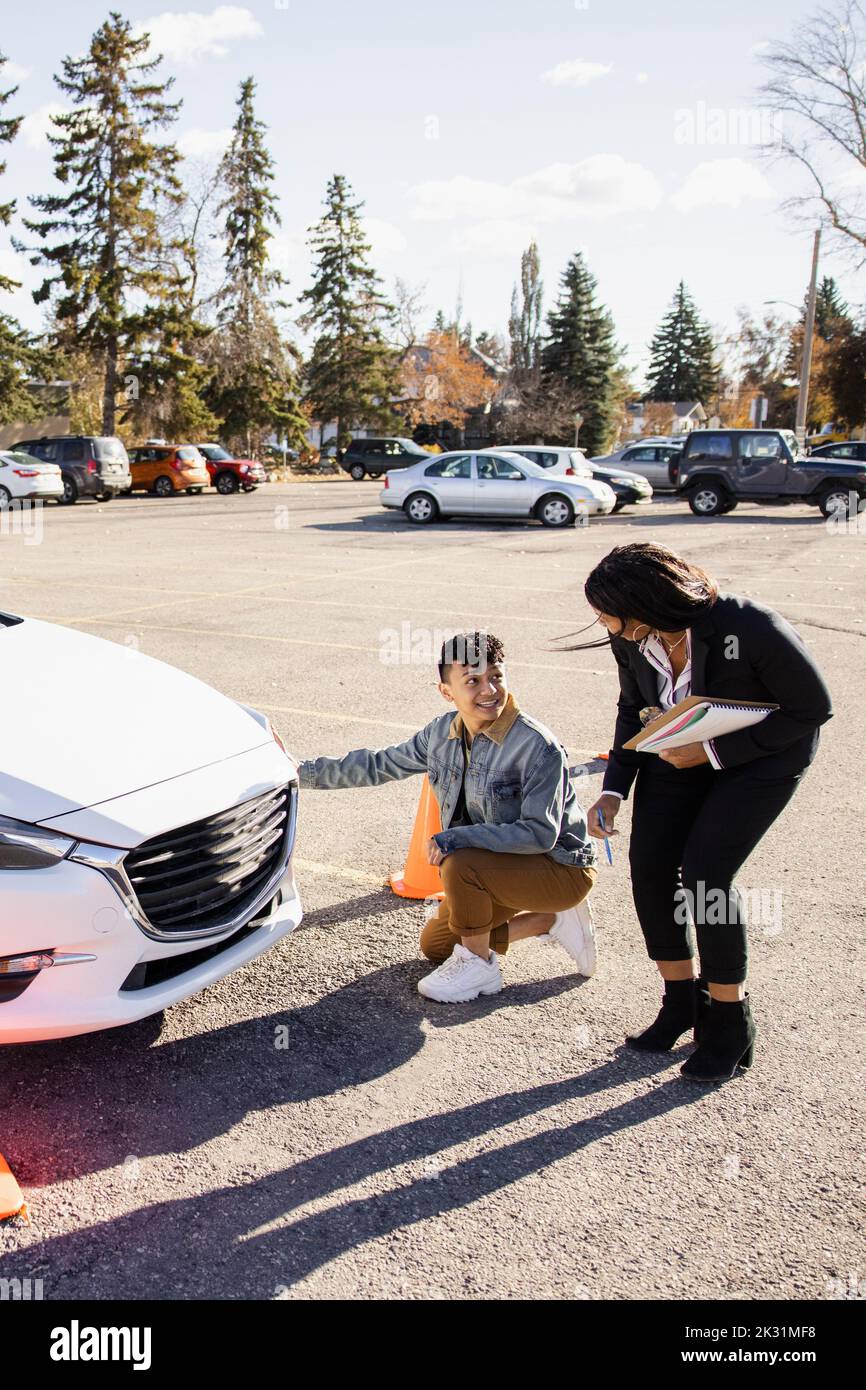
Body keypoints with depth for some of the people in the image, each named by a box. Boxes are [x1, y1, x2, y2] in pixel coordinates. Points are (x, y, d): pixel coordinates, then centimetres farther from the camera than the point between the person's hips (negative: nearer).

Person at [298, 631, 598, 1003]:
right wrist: (305, 772, 2)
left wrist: (453, 838, -34)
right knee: (434, 946, 15)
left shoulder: (538, 747, -28)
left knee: (458, 864, -32)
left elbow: (540, 833, -31)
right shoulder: (443, 732, -7)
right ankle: (554, 919, 21)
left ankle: (478, 965, -6)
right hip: (500, 865, 8)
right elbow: (379, 764, 5)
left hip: (562, 867, -8)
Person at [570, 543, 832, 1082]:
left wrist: (712, 751, -27)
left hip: (764, 755, -5)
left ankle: (730, 1022, 5)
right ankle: (682, 1002, 17)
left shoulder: (752, 628, -34)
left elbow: (813, 708, -22)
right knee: (650, 867, -6)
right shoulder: (631, 639, -16)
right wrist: (615, 789, -10)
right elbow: (634, 709, 3)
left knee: (704, 872, -17)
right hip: (682, 751, 6)